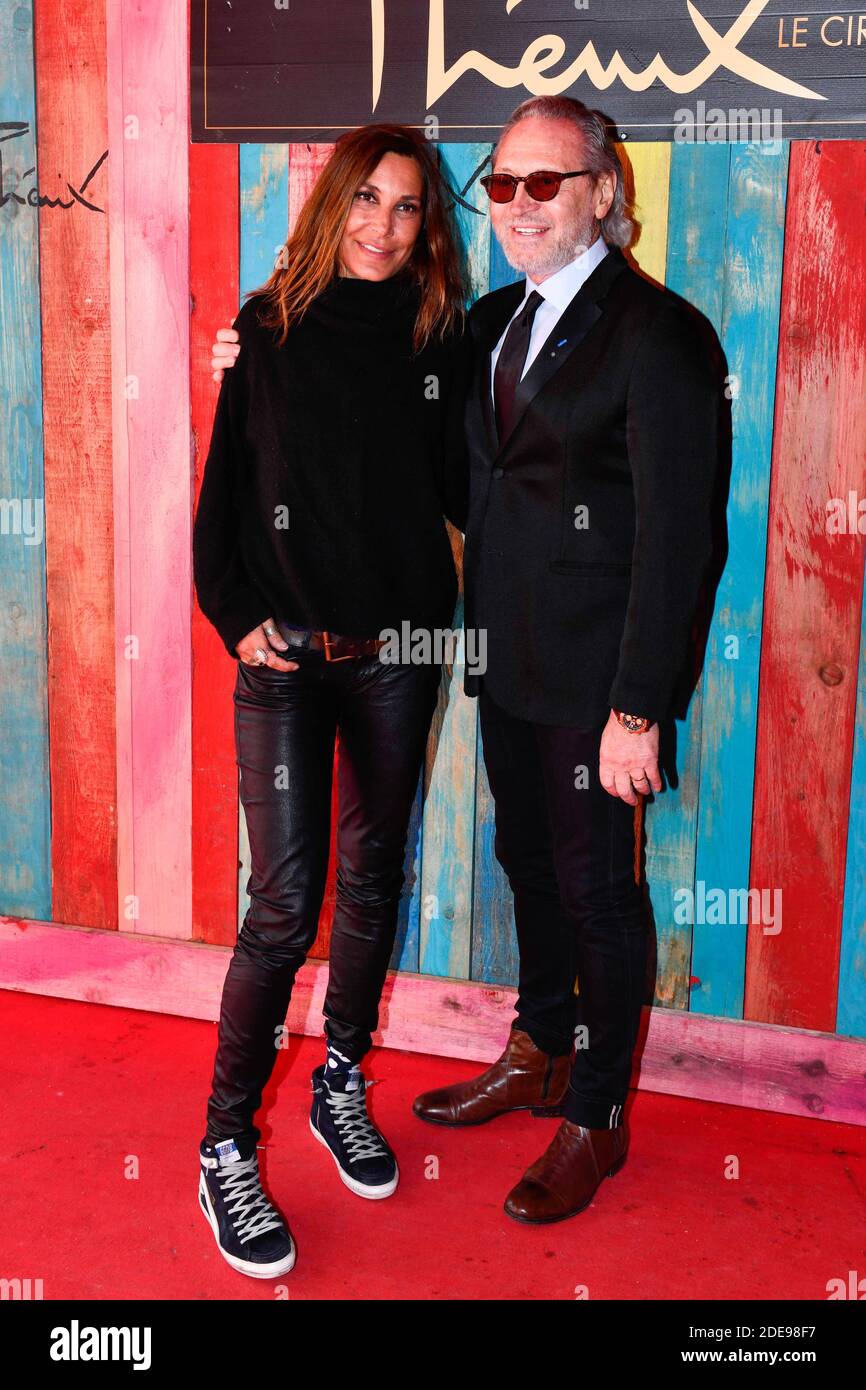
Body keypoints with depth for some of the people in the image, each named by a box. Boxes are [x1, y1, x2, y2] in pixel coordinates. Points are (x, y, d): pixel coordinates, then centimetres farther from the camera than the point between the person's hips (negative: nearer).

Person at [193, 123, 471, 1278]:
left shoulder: (439, 337, 5)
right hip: (286, 657, -3)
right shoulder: (272, 328, 0)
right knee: (285, 905, -6)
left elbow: (464, 491, 5)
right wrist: (234, 615, -7)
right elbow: (224, 490, 1)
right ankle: (227, 1146, 9)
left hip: (398, 651, 3)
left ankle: (341, 1084, 33)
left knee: (372, 881, 13)